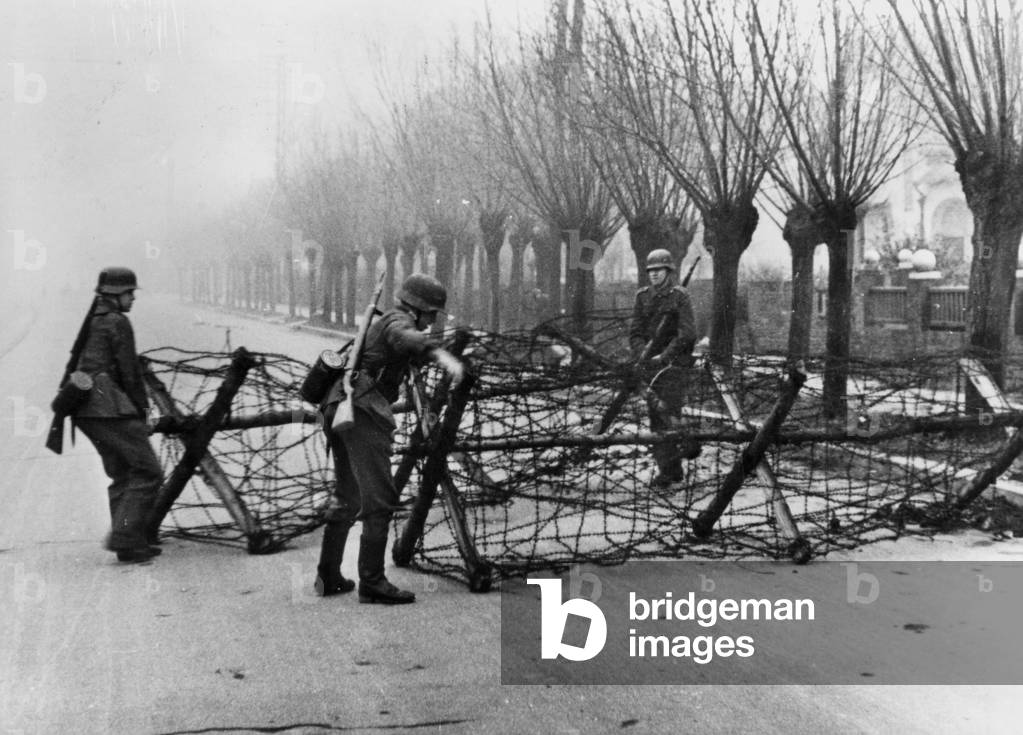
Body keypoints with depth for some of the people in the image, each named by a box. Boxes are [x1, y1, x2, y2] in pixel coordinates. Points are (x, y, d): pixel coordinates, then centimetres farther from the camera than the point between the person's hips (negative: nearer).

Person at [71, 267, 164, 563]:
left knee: (123, 475, 15)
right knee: (148, 472, -6)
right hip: (111, 408, -10)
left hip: (86, 412, 10)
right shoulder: (118, 322, -8)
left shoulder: (90, 323, 20)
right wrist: (142, 408, 1)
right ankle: (123, 537, -12)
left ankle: (132, 543, 14)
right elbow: (129, 371, -10)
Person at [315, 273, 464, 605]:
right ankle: (372, 582, -12)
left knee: (348, 498, 20)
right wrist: (442, 355, -45)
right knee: (379, 498, -10)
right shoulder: (398, 321, -2)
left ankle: (328, 576, 23)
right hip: (362, 411, -10)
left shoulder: (383, 323, 29)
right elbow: (408, 339, -28)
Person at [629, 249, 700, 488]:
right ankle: (670, 469, 14)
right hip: (650, 365, 5)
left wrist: (664, 356, -17)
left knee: (668, 409, -17)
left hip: (674, 362, -5)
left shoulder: (679, 296, -5)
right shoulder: (643, 297, 9)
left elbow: (687, 334, -11)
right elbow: (635, 332, 7)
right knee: (655, 416, 6)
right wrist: (642, 354, -10)